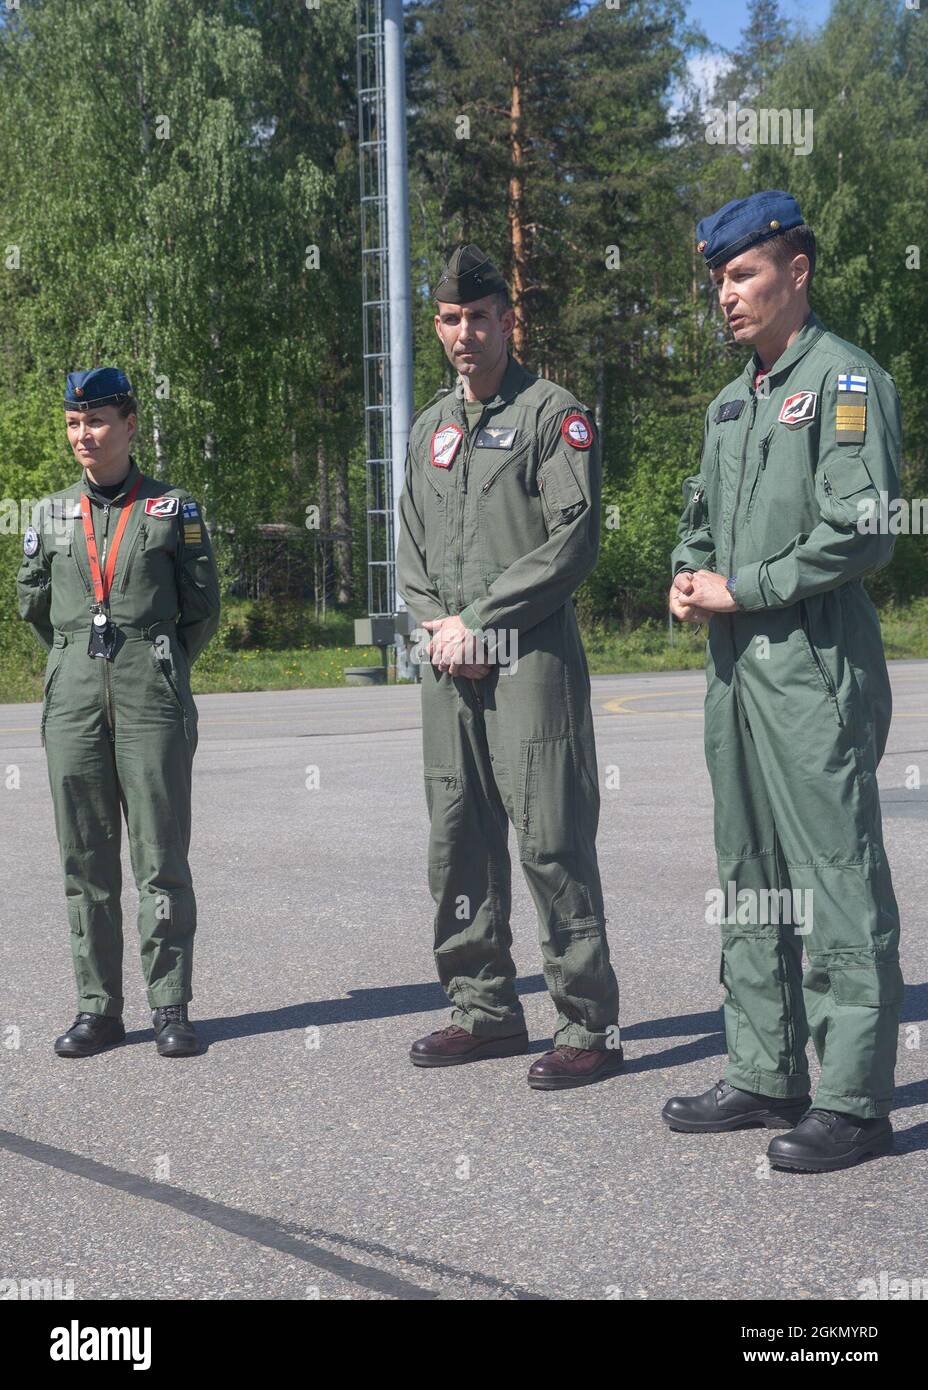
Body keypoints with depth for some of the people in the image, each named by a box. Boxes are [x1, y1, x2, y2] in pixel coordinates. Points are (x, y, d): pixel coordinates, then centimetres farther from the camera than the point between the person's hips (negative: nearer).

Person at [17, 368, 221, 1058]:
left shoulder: (173, 508, 3)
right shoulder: (52, 514, 11)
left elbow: (204, 608, 9)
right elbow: (32, 603, 23)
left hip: (154, 703, -3)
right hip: (72, 703, 3)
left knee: (162, 859, -2)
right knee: (86, 863, 5)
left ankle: (171, 1007, 6)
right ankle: (98, 1007, 13)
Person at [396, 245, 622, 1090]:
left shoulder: (553, 413, -2)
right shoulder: (431, 427, 19)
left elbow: (574, 539, -11)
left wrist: (480, 619, -12)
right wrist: (436, 625, 1)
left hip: (532, 660, -7)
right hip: (448, 668, 7)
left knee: (553, 844, -8)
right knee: (458, 844, 10)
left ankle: (590, 1026, 0)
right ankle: (486, 1010, 22)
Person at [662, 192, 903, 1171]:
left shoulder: (845, 379, -7)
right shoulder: (731, 401, 19)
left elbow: (860, 532, -16)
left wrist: (741, 589, -12)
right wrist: (688, 577, 6)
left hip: (814, 665, -9)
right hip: (734, 662, 9)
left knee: (837, 884, -5)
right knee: (748, 880, 13)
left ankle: (853, 1101, 1)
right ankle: (765, 1078, 23)